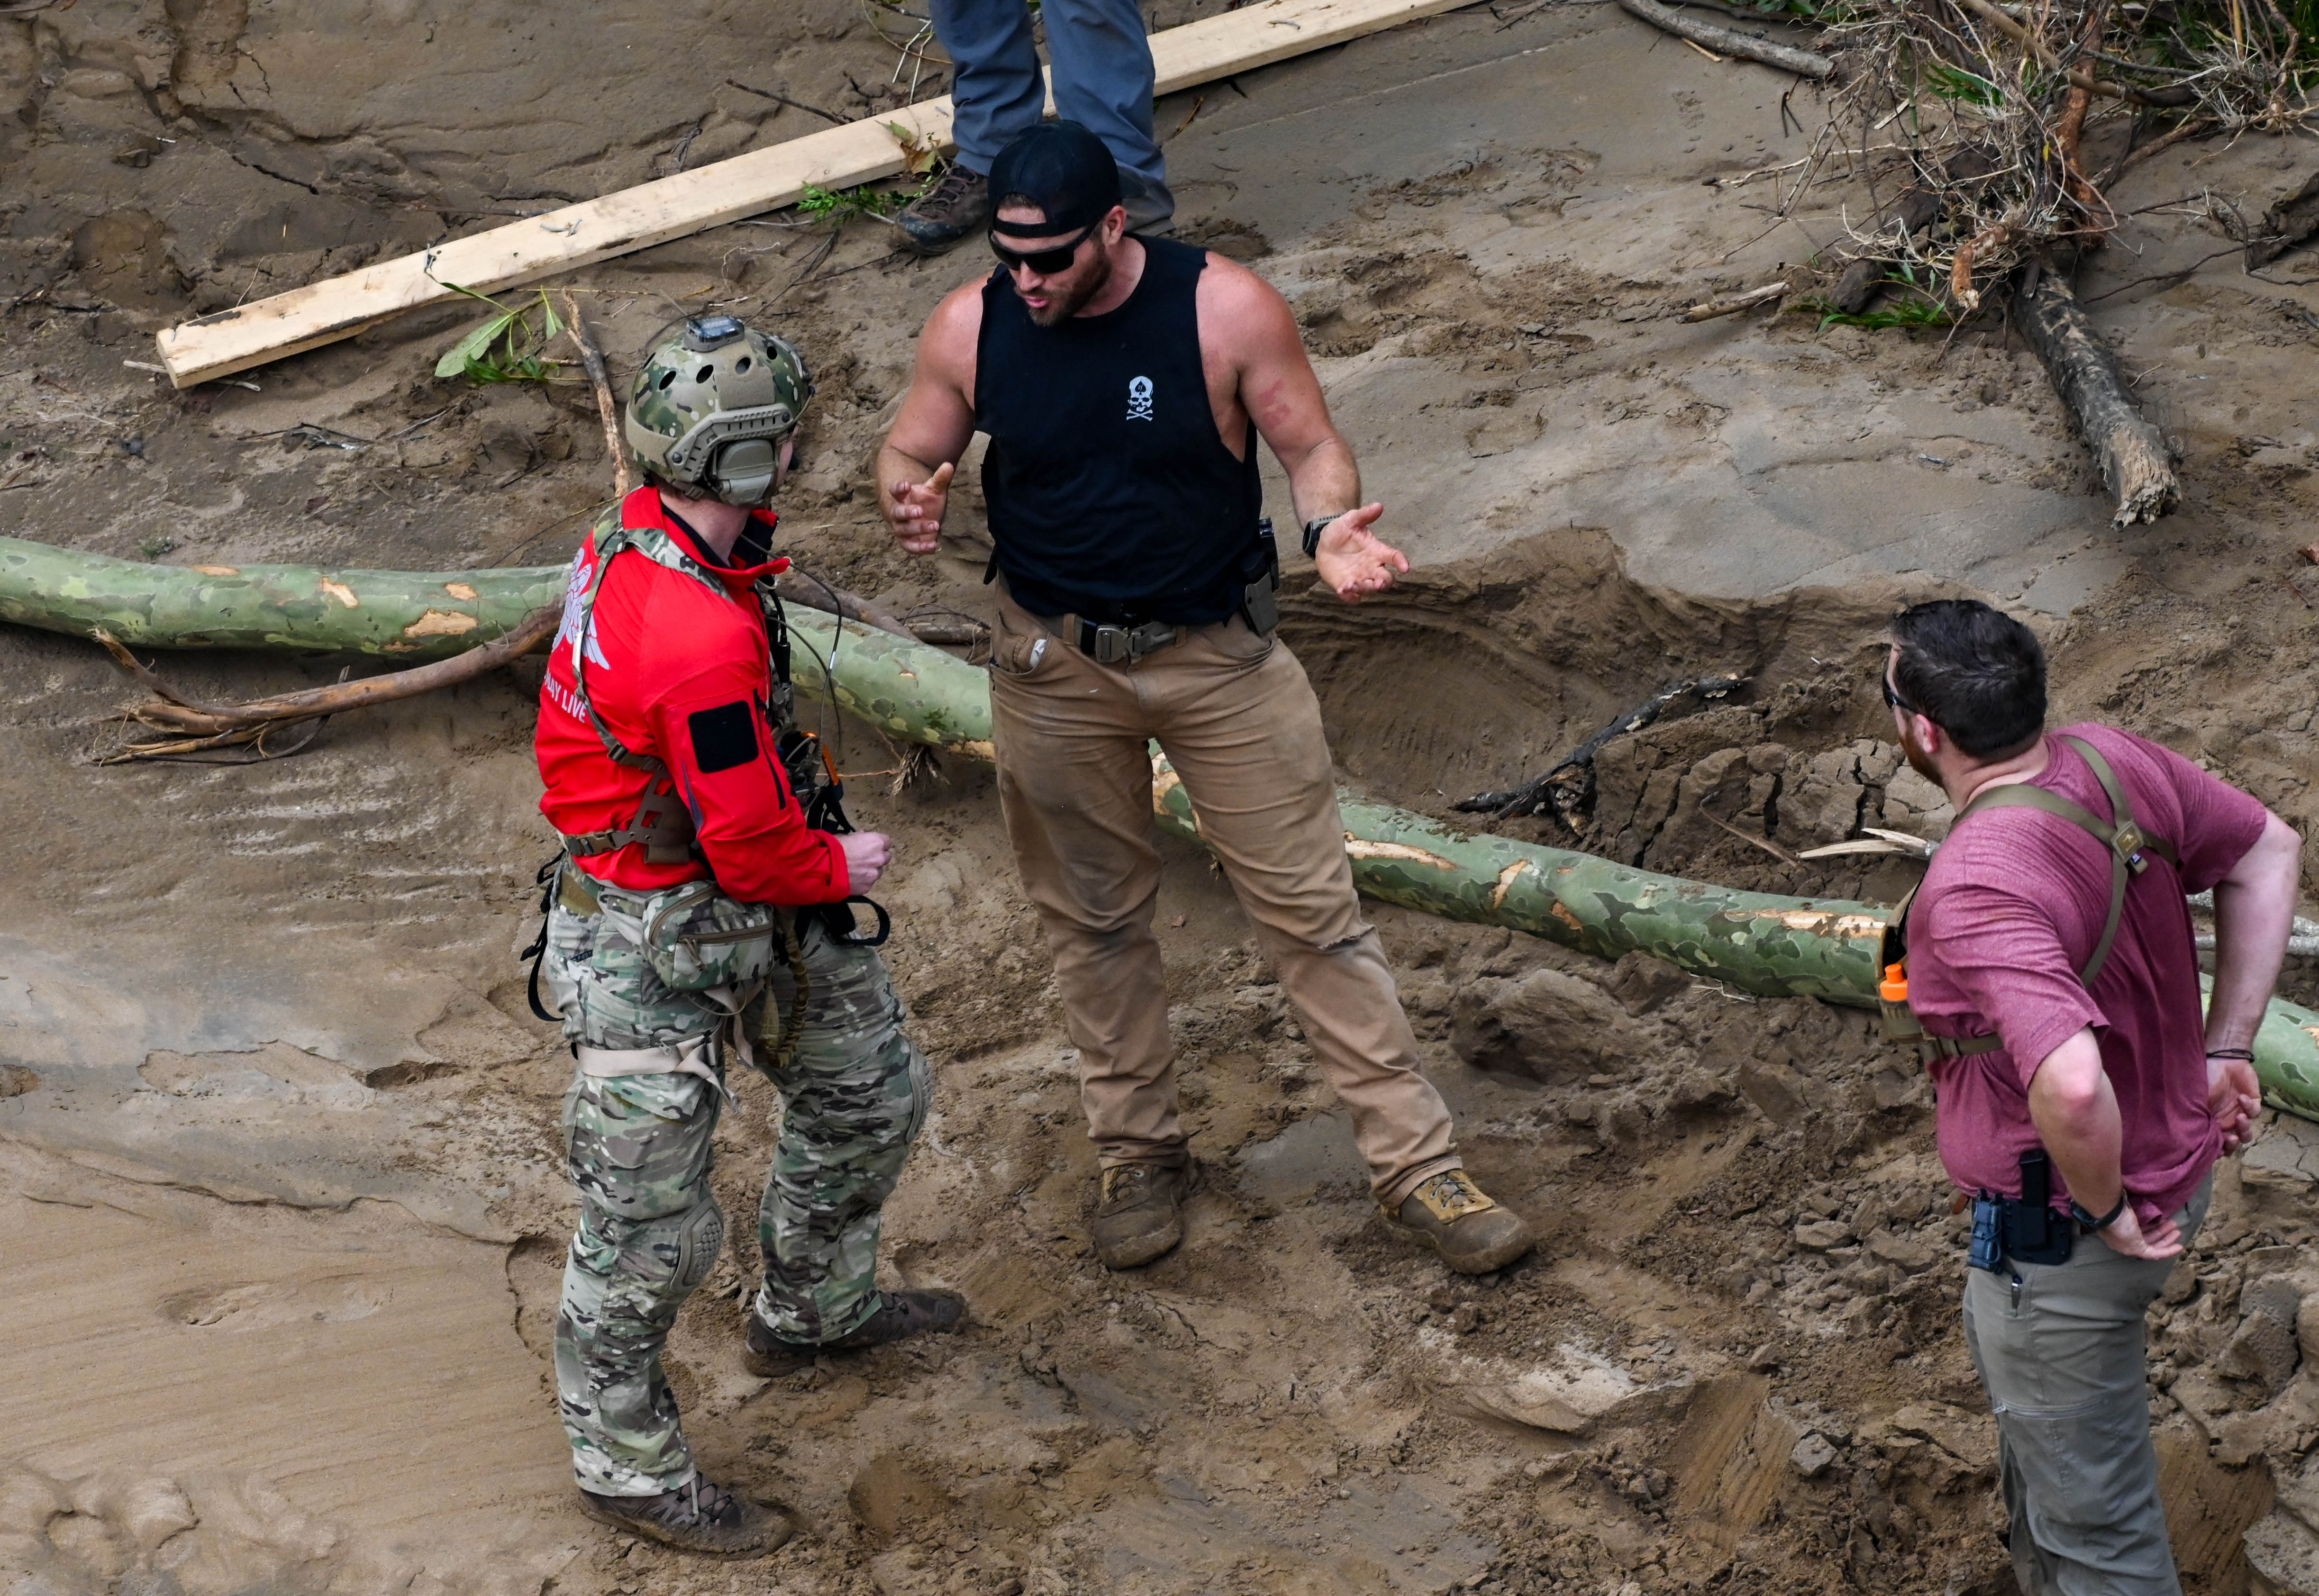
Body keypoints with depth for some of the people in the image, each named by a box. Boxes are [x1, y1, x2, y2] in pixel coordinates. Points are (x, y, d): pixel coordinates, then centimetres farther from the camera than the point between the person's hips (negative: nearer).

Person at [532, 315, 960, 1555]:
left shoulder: (633, 536, -4)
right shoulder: (703, 639, -35)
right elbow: (752, 847, -25)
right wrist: (837, 867, -4)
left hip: (751, 907, 10)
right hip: (659, 947, -10)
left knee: (873, 1087, 26)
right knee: (650, 1228, 7)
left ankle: (811, 1310, 50)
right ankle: (627, 1469, 25)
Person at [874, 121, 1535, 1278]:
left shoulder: (1227, 311, -17)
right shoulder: (971, 328, -10)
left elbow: (1312, 447, -8)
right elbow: (908, 454, 3)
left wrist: (1332, 530, -30)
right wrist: (909, 504, -22)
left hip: (1220, 657, -2)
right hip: (1056, 669, 2)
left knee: (1314, 910, 2)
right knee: (1094, 919, 15)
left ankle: (1414, 1162, 10)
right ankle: (1138, 1153, 35)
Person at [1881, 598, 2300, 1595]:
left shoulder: (1973, 889, -36)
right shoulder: (2112, 764, -10)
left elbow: (2074, 1088, -47)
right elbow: (2268, 853, 6)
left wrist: (2102, 1209, -26)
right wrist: (2226, 1048, 7)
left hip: (2058, 1236, -10)